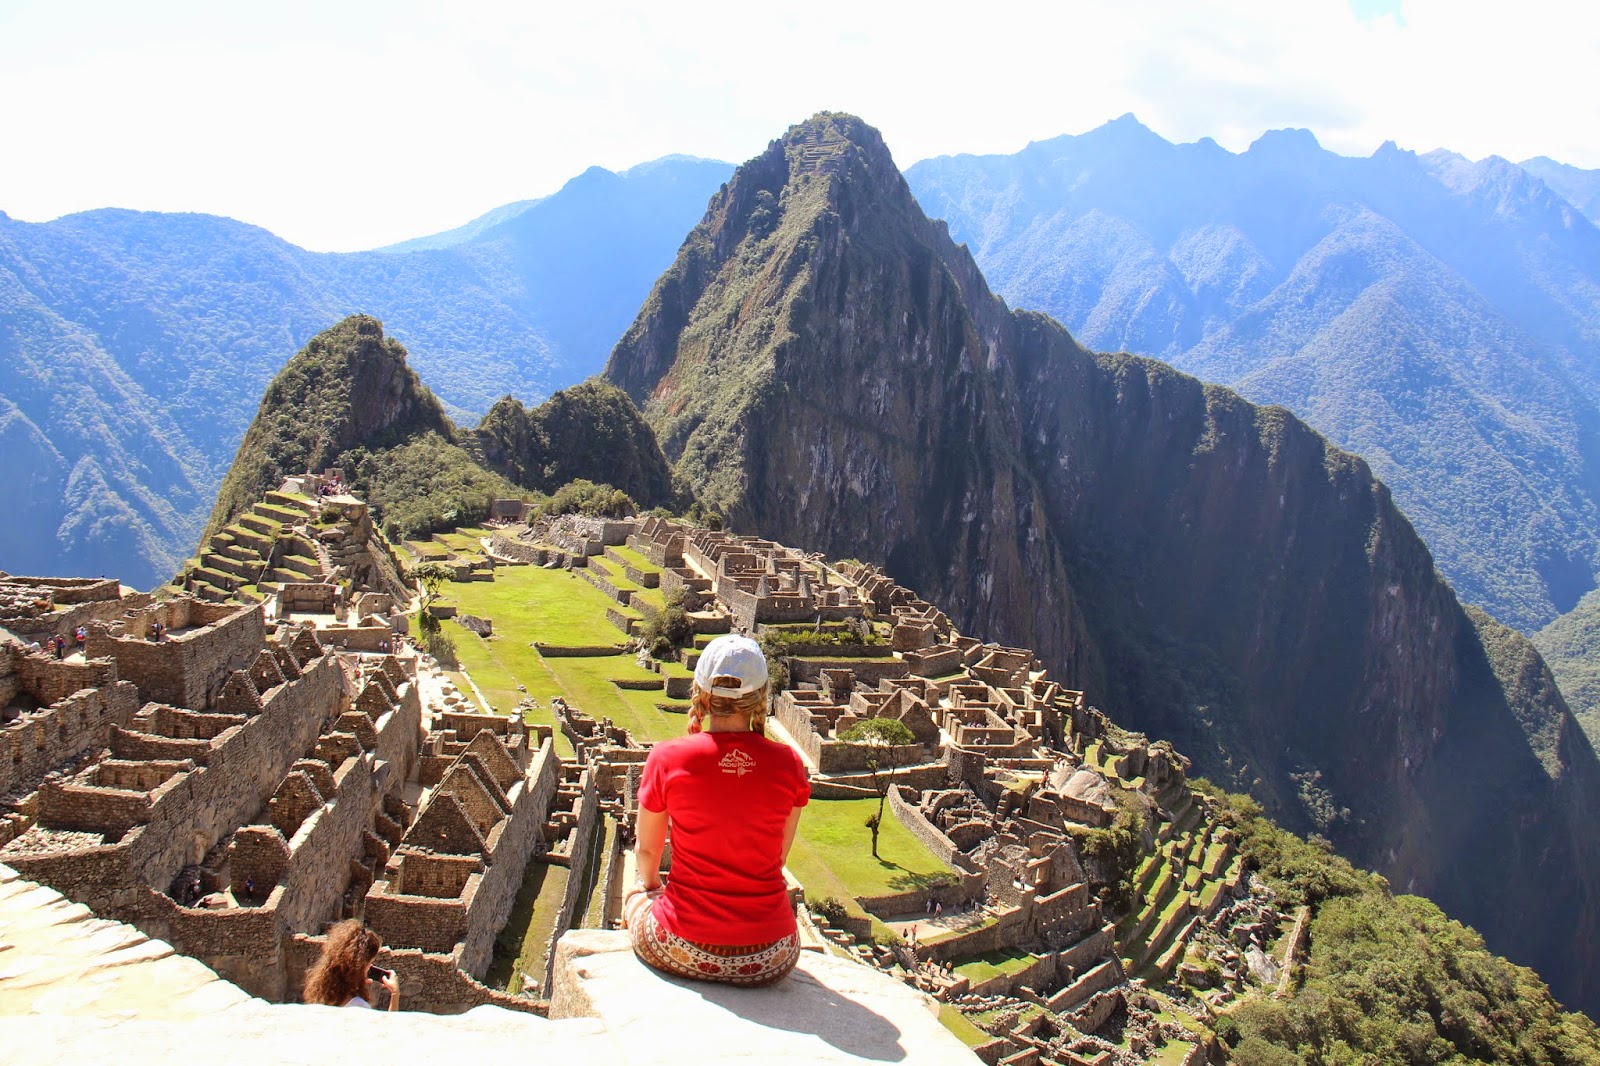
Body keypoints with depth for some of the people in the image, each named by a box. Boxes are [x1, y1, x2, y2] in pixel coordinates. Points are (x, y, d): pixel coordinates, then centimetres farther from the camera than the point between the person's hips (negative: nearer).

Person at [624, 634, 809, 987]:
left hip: (685, 951, -1)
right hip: (771, 959, 1)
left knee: (637, 894, 31)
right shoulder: (788, 763, -7)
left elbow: (646, 851, 4)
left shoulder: (667, 758, -11)